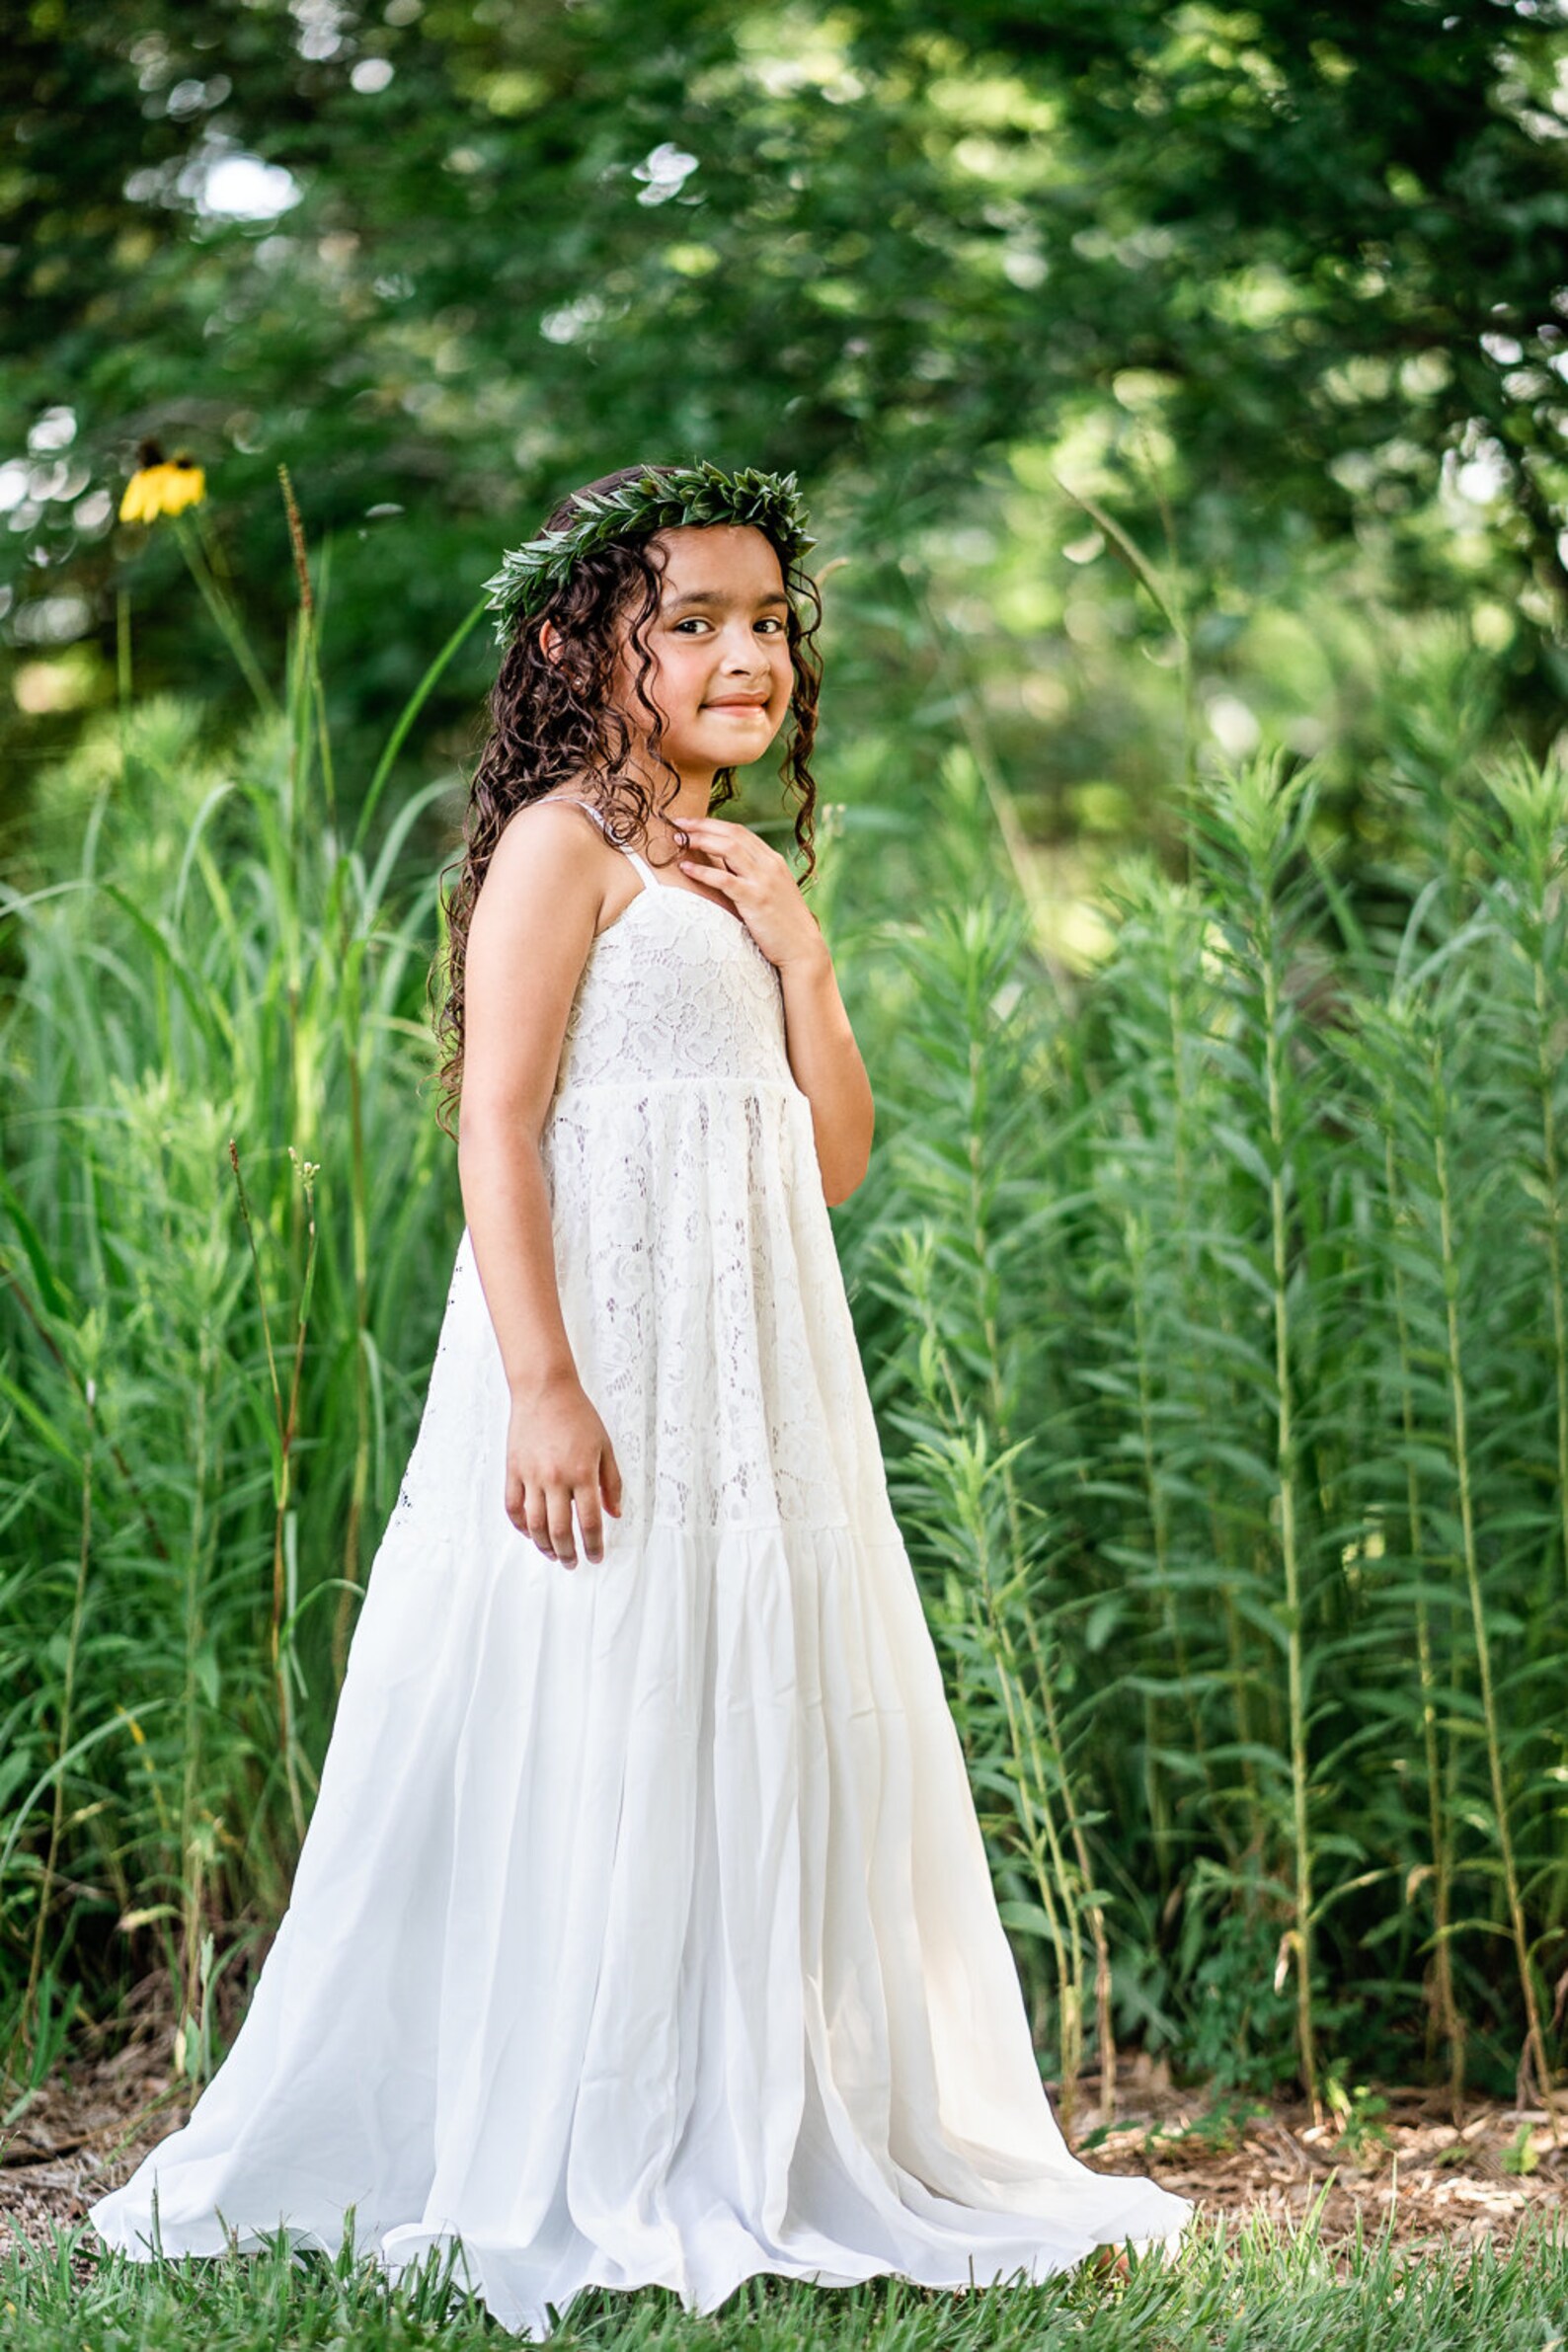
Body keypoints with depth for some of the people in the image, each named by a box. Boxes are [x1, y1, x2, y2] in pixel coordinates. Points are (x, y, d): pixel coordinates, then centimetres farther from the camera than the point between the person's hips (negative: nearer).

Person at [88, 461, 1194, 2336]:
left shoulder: (734, 877, 19)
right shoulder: (562, 843, -6)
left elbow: (835, 1163, 14)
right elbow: (496, 1121, -15)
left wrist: (798, 950, 1)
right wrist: (542, 1386, -23)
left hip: (760, 1368, 8)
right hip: (608, 1359, -8)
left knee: (767, 1738, 9)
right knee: (591, 1744, -5)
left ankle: (752, 2163, 19)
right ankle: (547, 2185, 5)